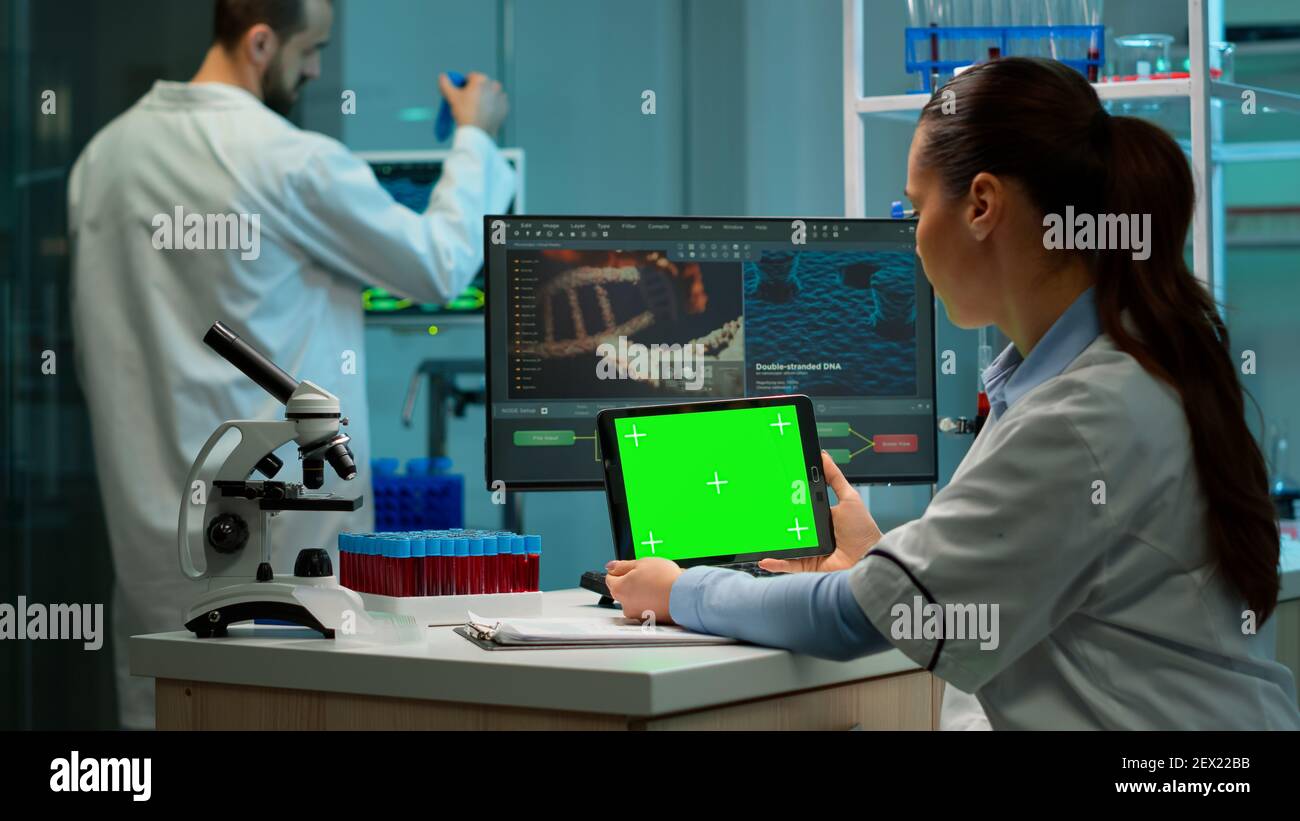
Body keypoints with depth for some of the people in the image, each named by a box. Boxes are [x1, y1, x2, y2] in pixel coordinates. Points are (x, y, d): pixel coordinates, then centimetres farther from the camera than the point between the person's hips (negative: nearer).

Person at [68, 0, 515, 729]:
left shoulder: (104, 155, 6)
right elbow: (442, 266, -3)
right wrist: (476, 139, 11)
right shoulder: (295, 162, -14)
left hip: (151, 525, 7)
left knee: (158, 704, 10)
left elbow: (95, 345, 14)